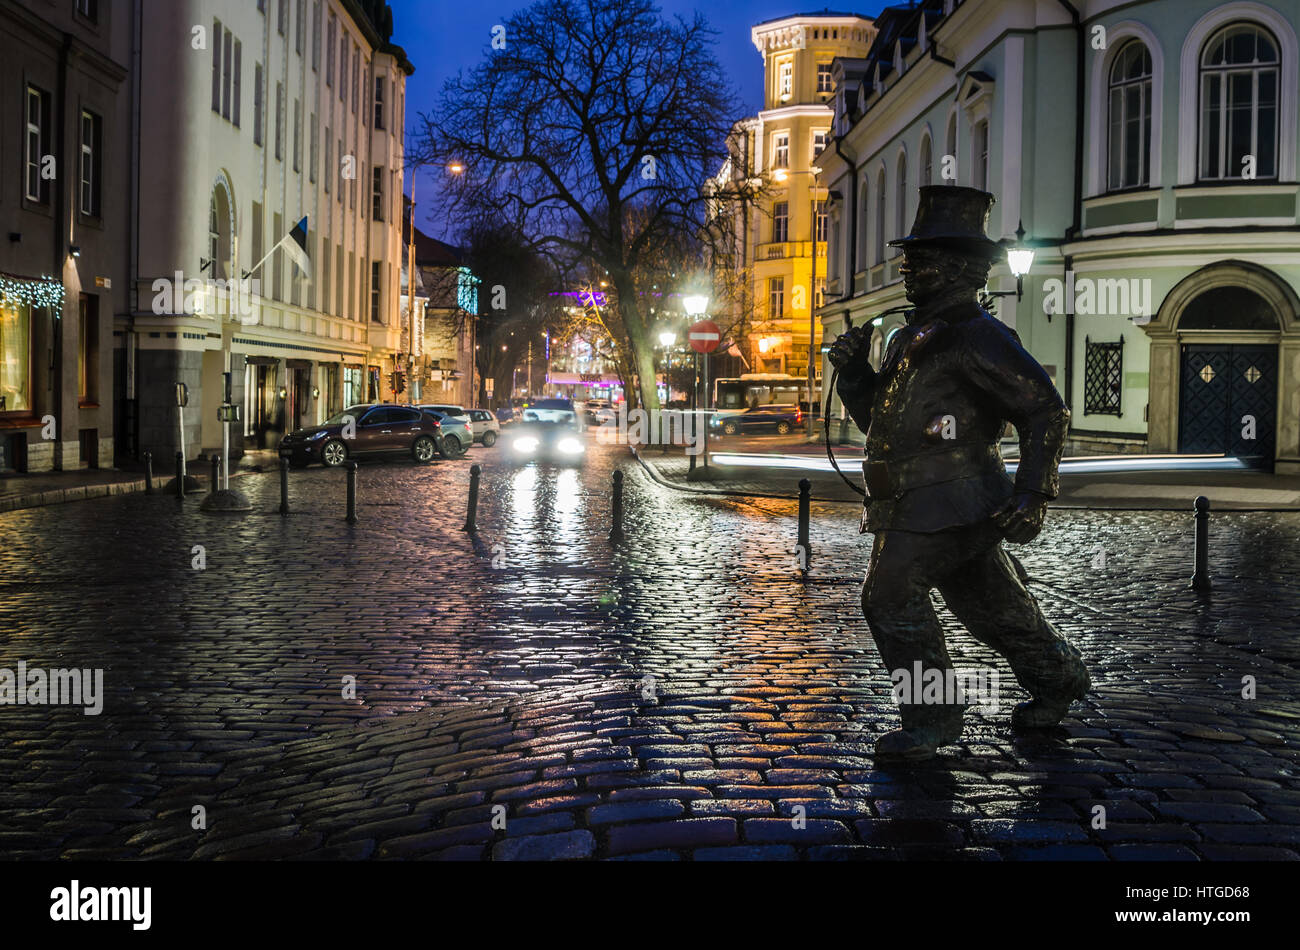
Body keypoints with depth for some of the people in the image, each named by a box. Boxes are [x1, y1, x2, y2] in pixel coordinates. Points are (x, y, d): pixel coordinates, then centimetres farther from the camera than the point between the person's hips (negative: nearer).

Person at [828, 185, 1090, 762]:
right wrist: (853, 371, 6)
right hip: (929, 500, 9)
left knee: (891, 594, -10)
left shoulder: (976, 335, -13)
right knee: (990, 602, 19)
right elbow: (878, 420, 22)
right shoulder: (914, 336, 17)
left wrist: (1032, 492, -22)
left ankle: (932, 719, 0)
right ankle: (1058, 681, 37)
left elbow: (1046, 410, -16)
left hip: (947, 499, -9)